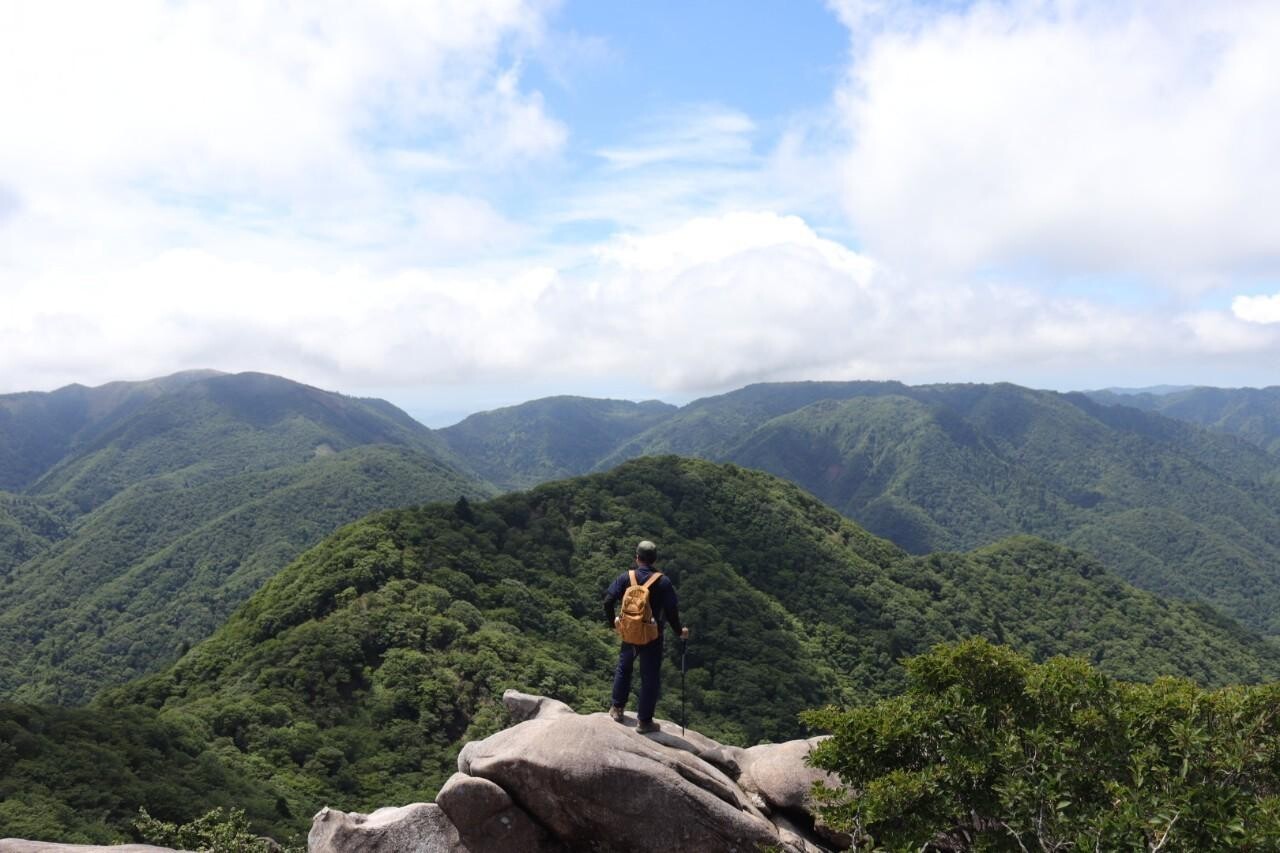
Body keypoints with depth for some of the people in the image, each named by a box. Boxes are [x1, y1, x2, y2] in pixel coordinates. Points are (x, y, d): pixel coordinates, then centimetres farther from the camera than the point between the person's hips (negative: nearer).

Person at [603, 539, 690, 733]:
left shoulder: (625, 577, -7)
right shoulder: (663, 582, -12)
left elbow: (608, 601, -7)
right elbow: (672, 610, -13)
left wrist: (612, 621, 11)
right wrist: (679, 631, 4)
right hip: (653, 638, -2)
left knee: (624, 668, 25)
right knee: (650, 677, 7)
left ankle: (617, 708, 33)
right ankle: (645, 721, 11)